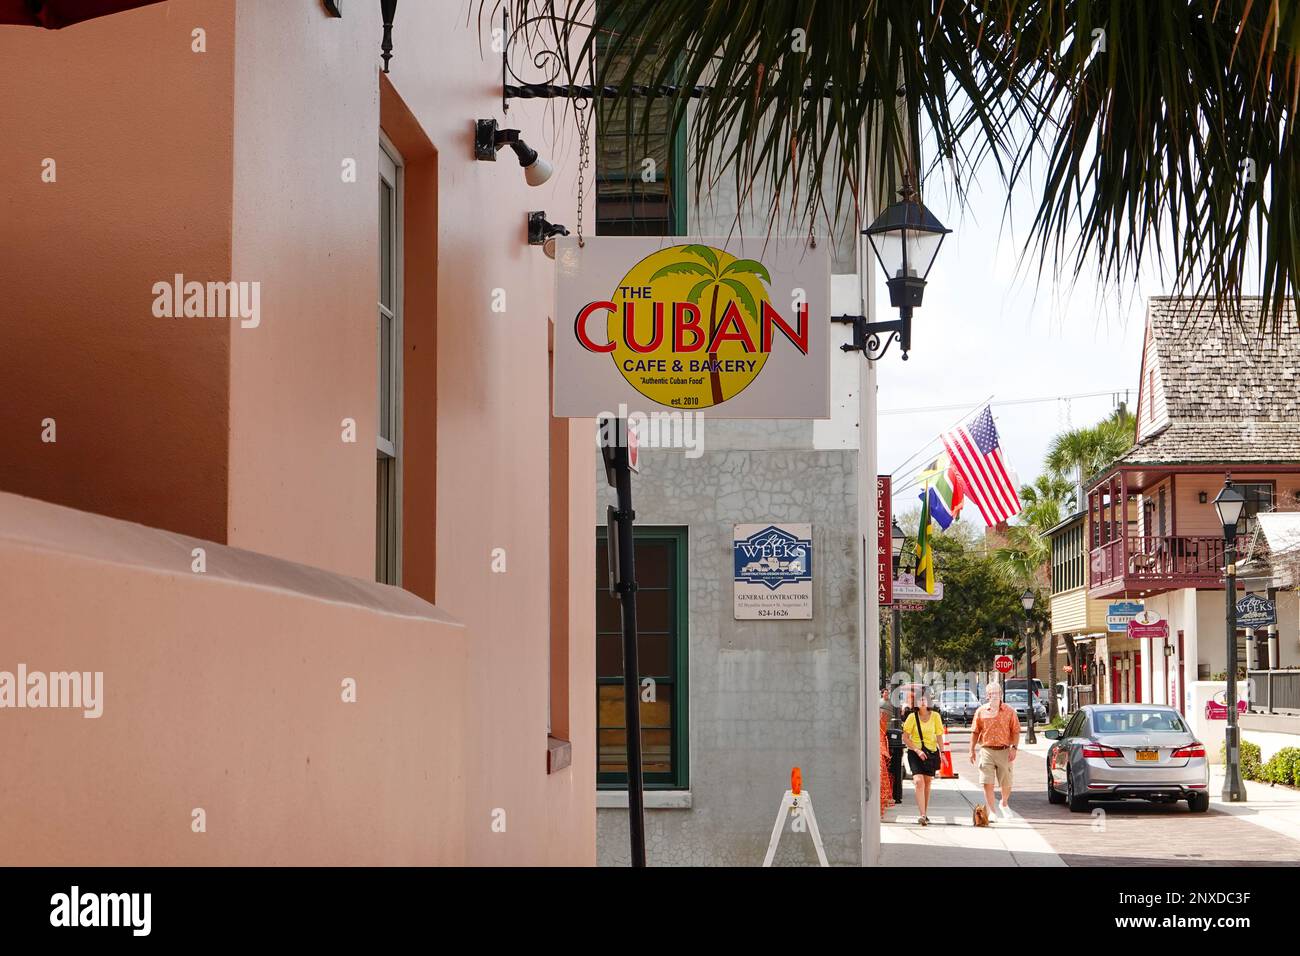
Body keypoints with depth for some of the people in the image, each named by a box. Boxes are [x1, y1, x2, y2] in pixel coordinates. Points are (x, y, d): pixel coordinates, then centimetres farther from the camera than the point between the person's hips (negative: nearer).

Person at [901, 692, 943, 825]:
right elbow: (905, 738, -4)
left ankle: (924, 814, 19)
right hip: (915, 753, -3)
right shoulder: (912, 717, -4)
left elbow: (939, 736, 7)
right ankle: (922, 815, -21)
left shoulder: (935, 716, 2)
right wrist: (917, 750, -15)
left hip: (931, 753, 3)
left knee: (927, 784, 9)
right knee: (919, 782, -17)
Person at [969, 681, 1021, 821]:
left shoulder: (1009, 711, 4)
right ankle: (992, 812, -2)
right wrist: (972, 750, 3)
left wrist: (1014, 748, -9)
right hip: (986, 750, 0)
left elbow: (1015, 731, 3)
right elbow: (975, 732, 9)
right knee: (987, 783, -9)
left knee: (1006, 784, 6)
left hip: (1004, 751, 0)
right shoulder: (981, 711, 7)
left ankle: (1004, 804, 36)